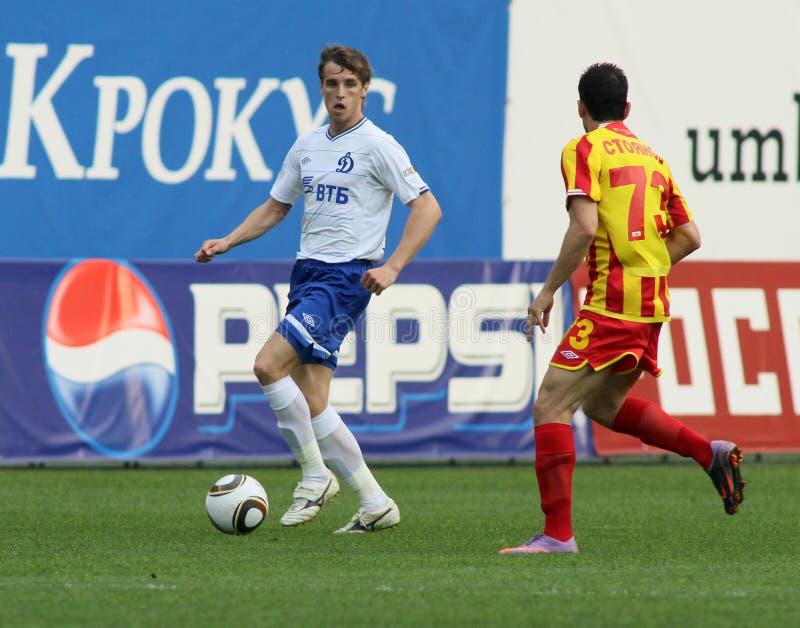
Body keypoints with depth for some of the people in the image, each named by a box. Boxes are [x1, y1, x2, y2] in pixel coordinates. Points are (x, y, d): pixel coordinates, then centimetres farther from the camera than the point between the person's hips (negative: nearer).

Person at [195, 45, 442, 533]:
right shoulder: (307, 146, 15)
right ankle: (376, 504, 9)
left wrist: (392, 267, -21)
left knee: (268, 363, -21)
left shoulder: (377, 145, -6)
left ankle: (316, 475, -9)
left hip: (347, 274, -7)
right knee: (310, 404, 1)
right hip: (308, 272, 7)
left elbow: (427, 208, -11)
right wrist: (226, 243, 11)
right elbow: (275, 208, 25)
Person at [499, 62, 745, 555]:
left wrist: (548, 291, -11)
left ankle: (558, 533, -14)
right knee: (603, 406, 25)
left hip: (611, 307, -8)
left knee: (550, 407, -7)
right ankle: (711, 453, 17)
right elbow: (689, 237, 15)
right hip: (653, 303, 8)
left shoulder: (585, 150, -4)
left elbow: (585, 227, -17)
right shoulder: (651, 157, 17)